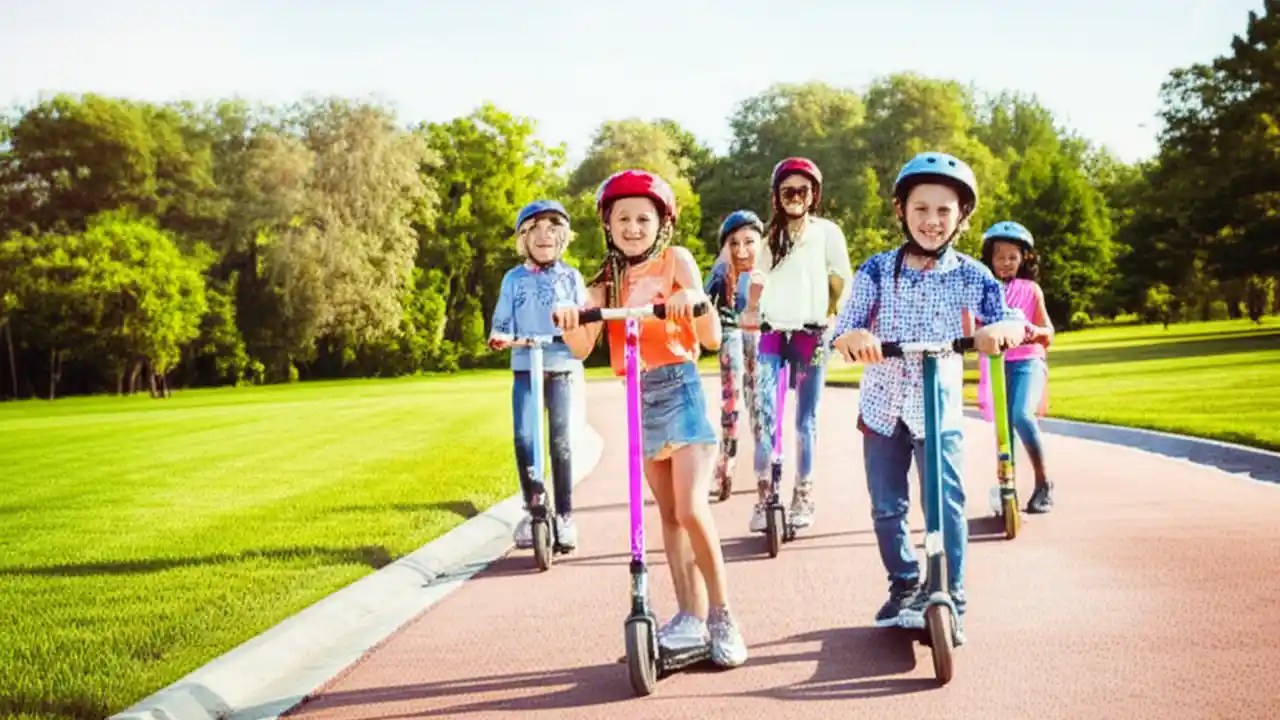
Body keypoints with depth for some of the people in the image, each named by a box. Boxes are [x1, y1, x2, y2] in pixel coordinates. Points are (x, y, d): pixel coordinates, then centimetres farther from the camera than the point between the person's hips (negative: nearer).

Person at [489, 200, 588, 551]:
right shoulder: (513, 279, 7)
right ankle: (533, 503, 9)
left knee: (561, 441, -2)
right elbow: (502, 321, 6)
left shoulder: (571, 277, 8)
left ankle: (564, 515, 8)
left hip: (562, 366, 0)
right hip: (525, 367, 0)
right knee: (524, 438, -11)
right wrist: (498, 337, -16)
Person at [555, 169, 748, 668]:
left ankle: (721, 616, 1)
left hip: (679, 388, -5)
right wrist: (569, 321, -25)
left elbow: (712, 339, -9)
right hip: (639, 397, 5)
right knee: (668, 513, 10)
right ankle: (691, 616, 17)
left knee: (692, 510, -13)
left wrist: (697, 301, -28)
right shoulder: (608, 280, 8)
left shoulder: (676, 260, -3)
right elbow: (582, 348, -4)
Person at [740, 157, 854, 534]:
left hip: (811, 335, -2)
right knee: (764, 415, -12)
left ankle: (803, 497, 15)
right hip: (772, 333, 2)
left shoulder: (827, 231, 2)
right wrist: (750, 311, 0)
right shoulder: (770, 235, 13)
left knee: (805, 419, 4)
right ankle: (763, 496, -7)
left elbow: (843, 279, 4)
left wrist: (832, 318, -6)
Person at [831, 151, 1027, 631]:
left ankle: (949, 595, 6)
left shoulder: (973, 276, -4)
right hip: (883, 407, 1)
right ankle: (904, 586, 28)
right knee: (887, 507, 9)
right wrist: (855, 337, -38)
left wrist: (1001, 329, -37)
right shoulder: (877, 270, -5)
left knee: (947, 504, -8)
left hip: (940, 409, -1)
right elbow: (844, 329, -14)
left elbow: (1008, 321, -12)